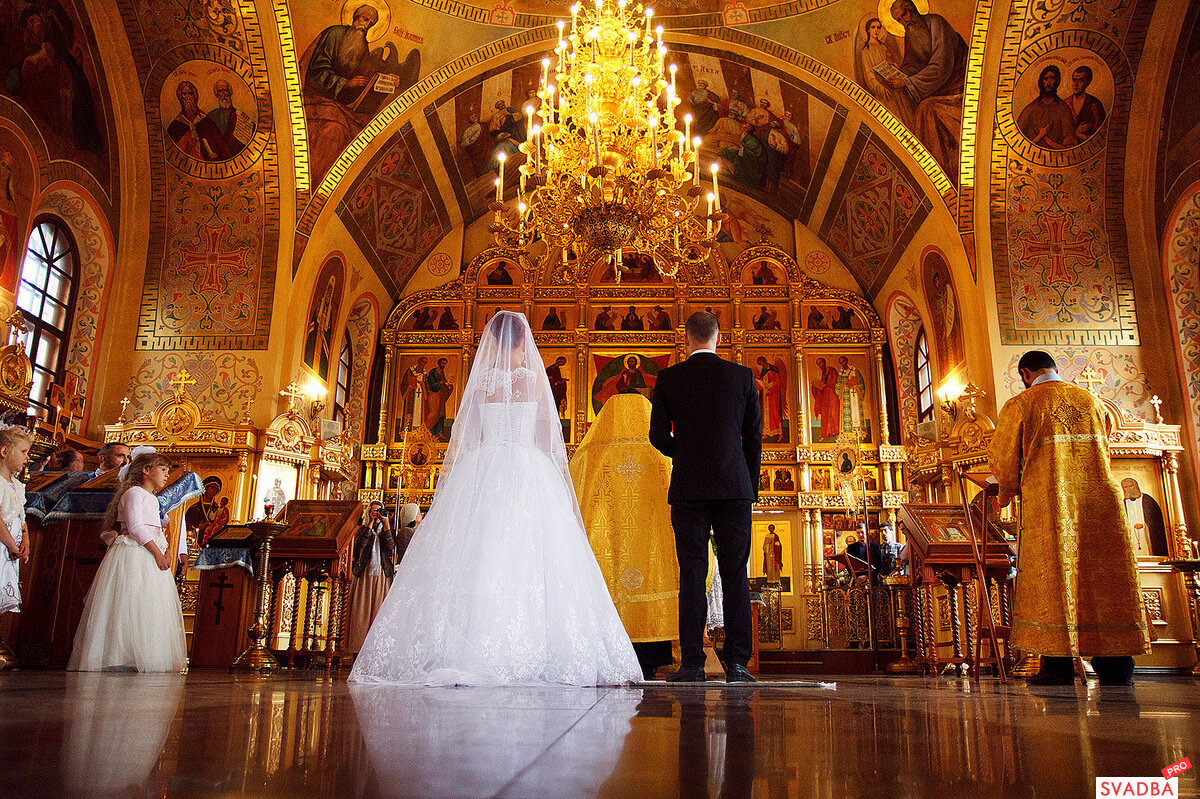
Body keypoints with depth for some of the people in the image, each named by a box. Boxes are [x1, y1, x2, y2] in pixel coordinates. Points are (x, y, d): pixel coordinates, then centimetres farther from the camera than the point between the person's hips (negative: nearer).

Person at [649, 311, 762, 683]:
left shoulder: (668, 378, 2)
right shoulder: (742, 376, 5)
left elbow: (658, 436, 1)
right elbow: (754, 436, 6)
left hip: (688, 489, -1)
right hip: (734, 488, 1)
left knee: (692, 573, 1)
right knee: (735, 573, 4)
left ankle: (692, 662, 0)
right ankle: (737, 662, 3)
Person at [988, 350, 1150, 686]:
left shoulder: (1020, 405, -1)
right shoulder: (1092, 401, 13)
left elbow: (1003, 458, 1)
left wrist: (1007, 492, 20)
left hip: (1049, 503, -4)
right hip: (1099, 500, 4)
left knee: (1052, 580, -1)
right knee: (1105, 580, 7)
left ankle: (1058, 664, -3)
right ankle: (1115, 666, 10)